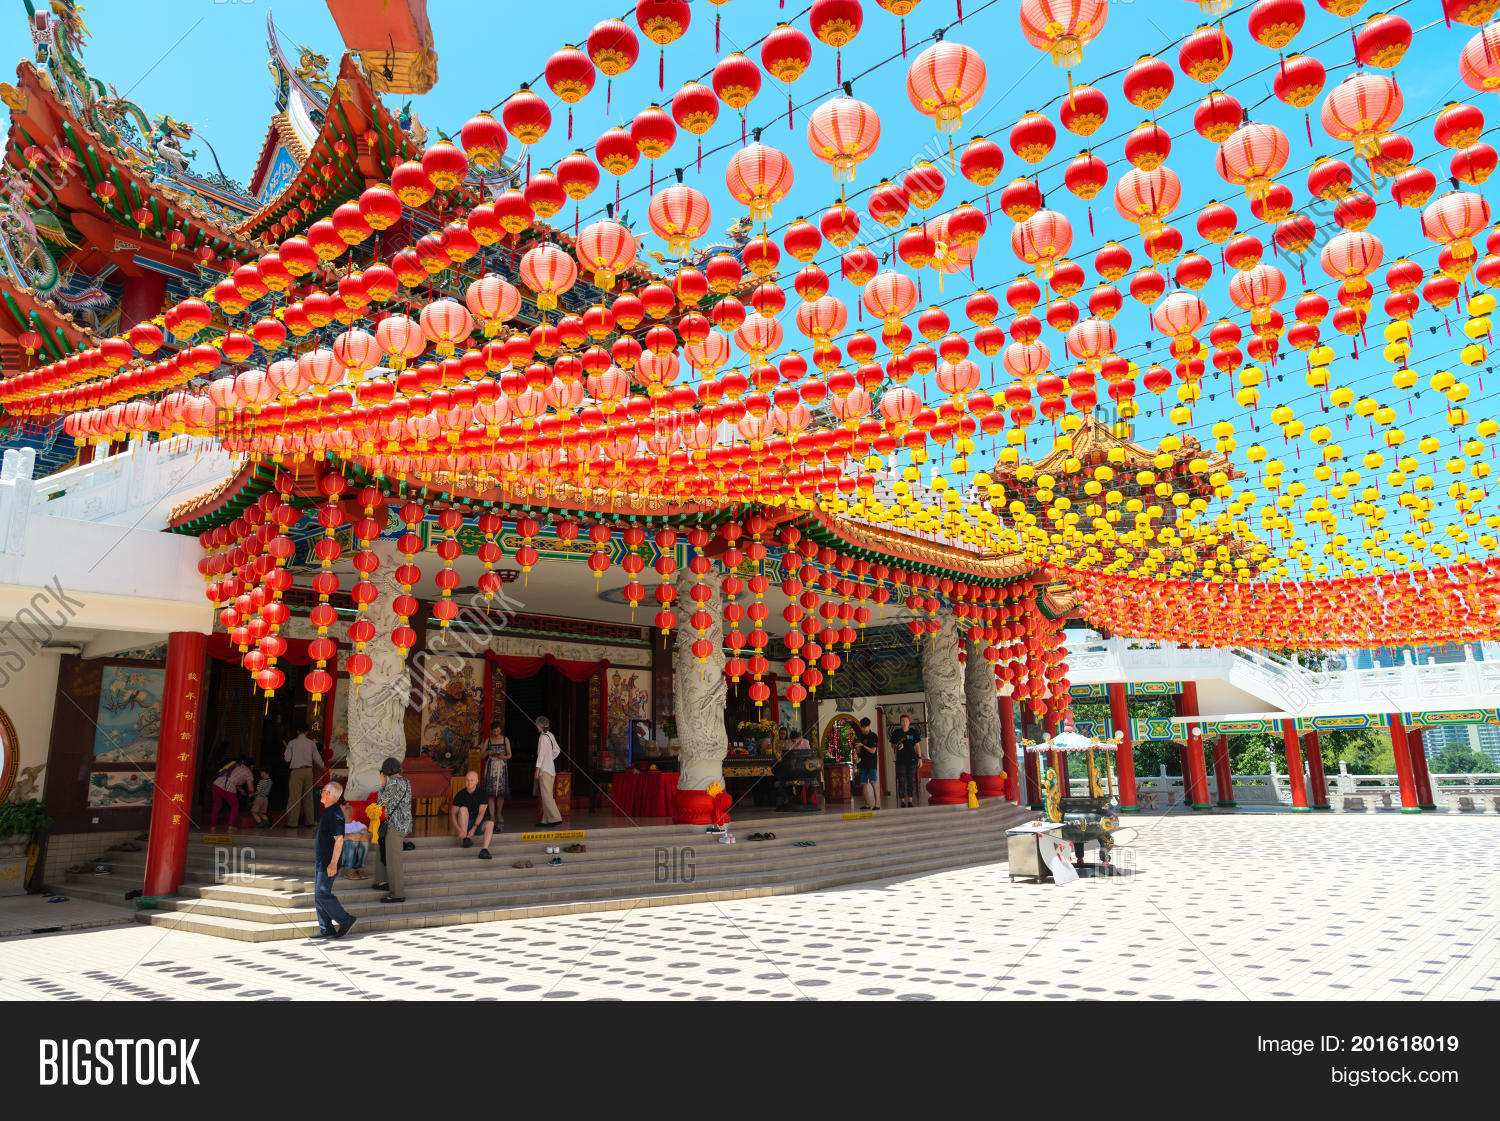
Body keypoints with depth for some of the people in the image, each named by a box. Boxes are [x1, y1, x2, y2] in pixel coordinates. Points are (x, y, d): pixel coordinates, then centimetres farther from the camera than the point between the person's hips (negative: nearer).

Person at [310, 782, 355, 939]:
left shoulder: (335, 814, -19)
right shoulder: (328, 812, 15)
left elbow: (339, 839, -24)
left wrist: (333, 863, -27)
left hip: (329, 863, -10)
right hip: (321, 862, 10)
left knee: (322, 894, -10)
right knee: (319, 896, 10)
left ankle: (345, 920, -1)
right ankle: (326, 929, 14)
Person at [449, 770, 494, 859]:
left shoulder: (482, 794, -8)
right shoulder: (460, 795, -6)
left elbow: (481, 813, -16)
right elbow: (453, 814, -12)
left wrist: (474, 829, -29)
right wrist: (458, 829, -29)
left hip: (478, 824, 0)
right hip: (464, 825, 0)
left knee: (490, 823, -31)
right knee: (463, 809, -27)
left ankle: (485, 849, -51)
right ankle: (465, 838, -29)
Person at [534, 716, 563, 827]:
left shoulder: (543, 737, -13)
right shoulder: (551, 736, 11)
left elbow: (541, 754, -15)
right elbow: (557, 751, 21)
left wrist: (537, 770, -13)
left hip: (545, 770, -9)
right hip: (551, 769, 9)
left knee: (546, 795, -9)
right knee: (547, 795, 11)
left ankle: (555, 818, -14)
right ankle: (546, 820, 13)